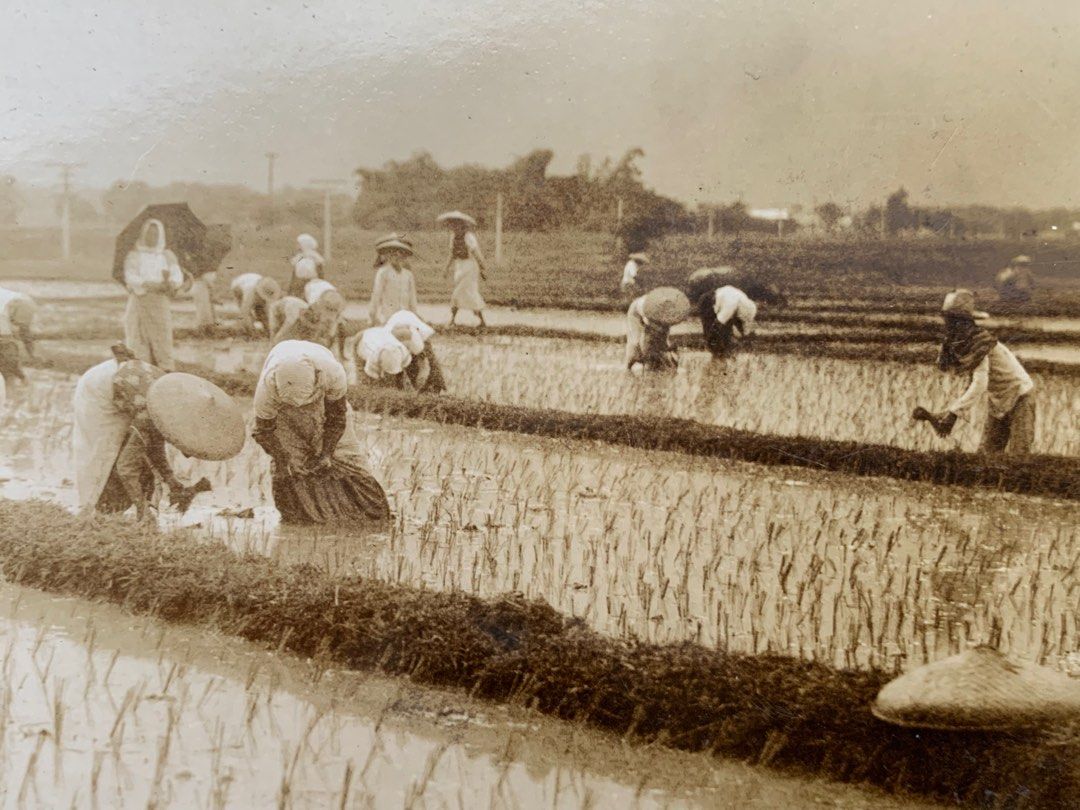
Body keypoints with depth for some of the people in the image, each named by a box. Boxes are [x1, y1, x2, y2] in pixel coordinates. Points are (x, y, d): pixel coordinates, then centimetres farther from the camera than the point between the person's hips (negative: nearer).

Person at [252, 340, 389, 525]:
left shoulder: (333, 372, -42)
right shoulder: (268, 385, -42)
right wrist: (281, 460, -22)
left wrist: (326, 453, -19)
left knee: (341, 448, -3)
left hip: (324, 398, 1)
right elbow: (264, 431, -24)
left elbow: (337, 417, -22)